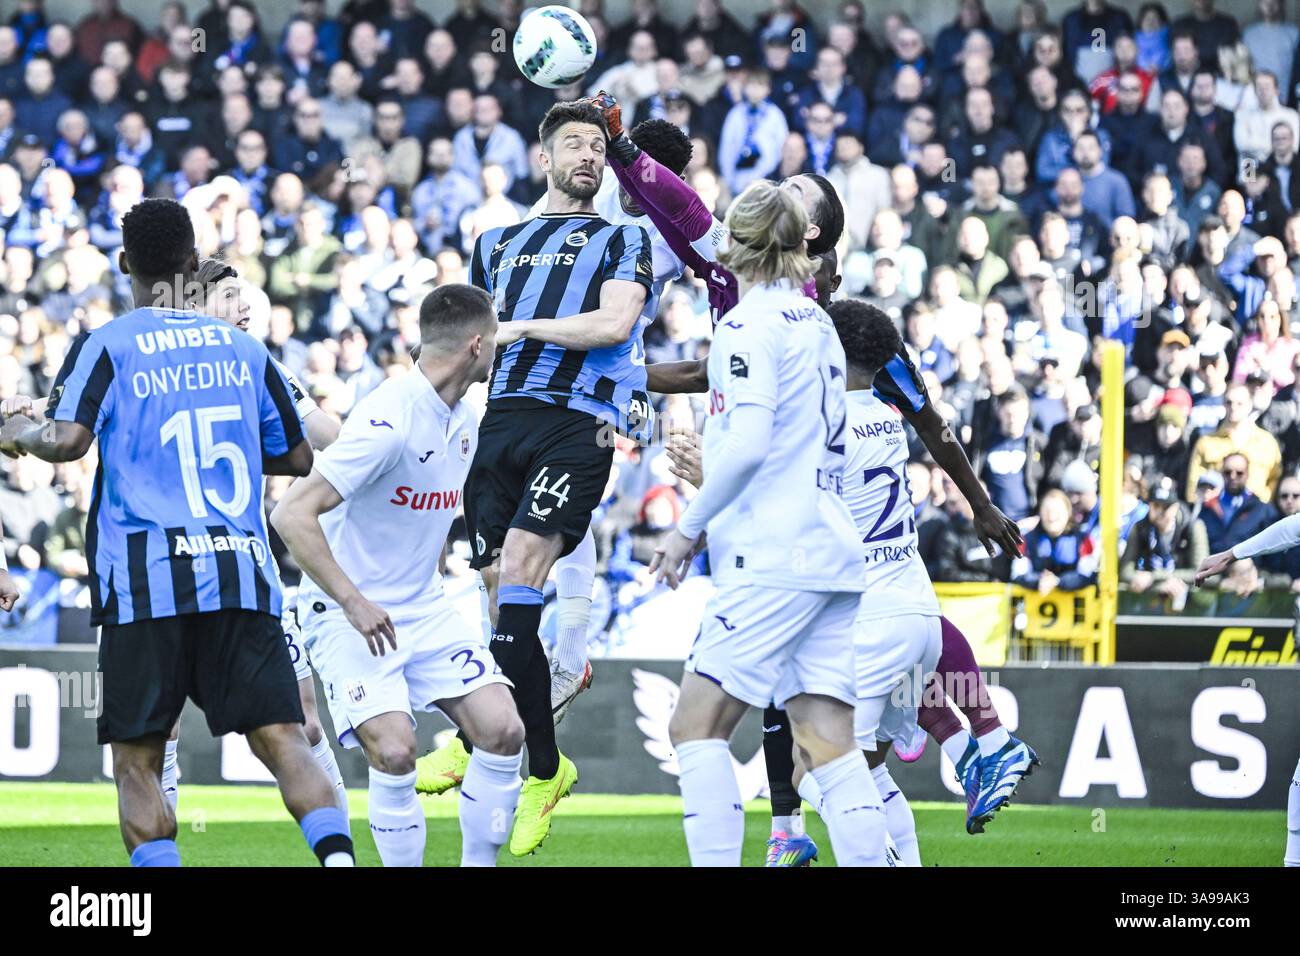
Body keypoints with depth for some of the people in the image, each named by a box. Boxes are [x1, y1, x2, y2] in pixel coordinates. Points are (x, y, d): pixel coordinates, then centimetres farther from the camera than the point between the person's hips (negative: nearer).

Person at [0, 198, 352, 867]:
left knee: (137, 763, 4)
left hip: (145, 582, -3)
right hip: (242, 573, 3)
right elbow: (297, 458, 21)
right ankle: (337, 854, -25)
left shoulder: (107, 346, 2)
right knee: (282, 741, -3)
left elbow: (67, 440, -11)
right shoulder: (242, 349, 14)